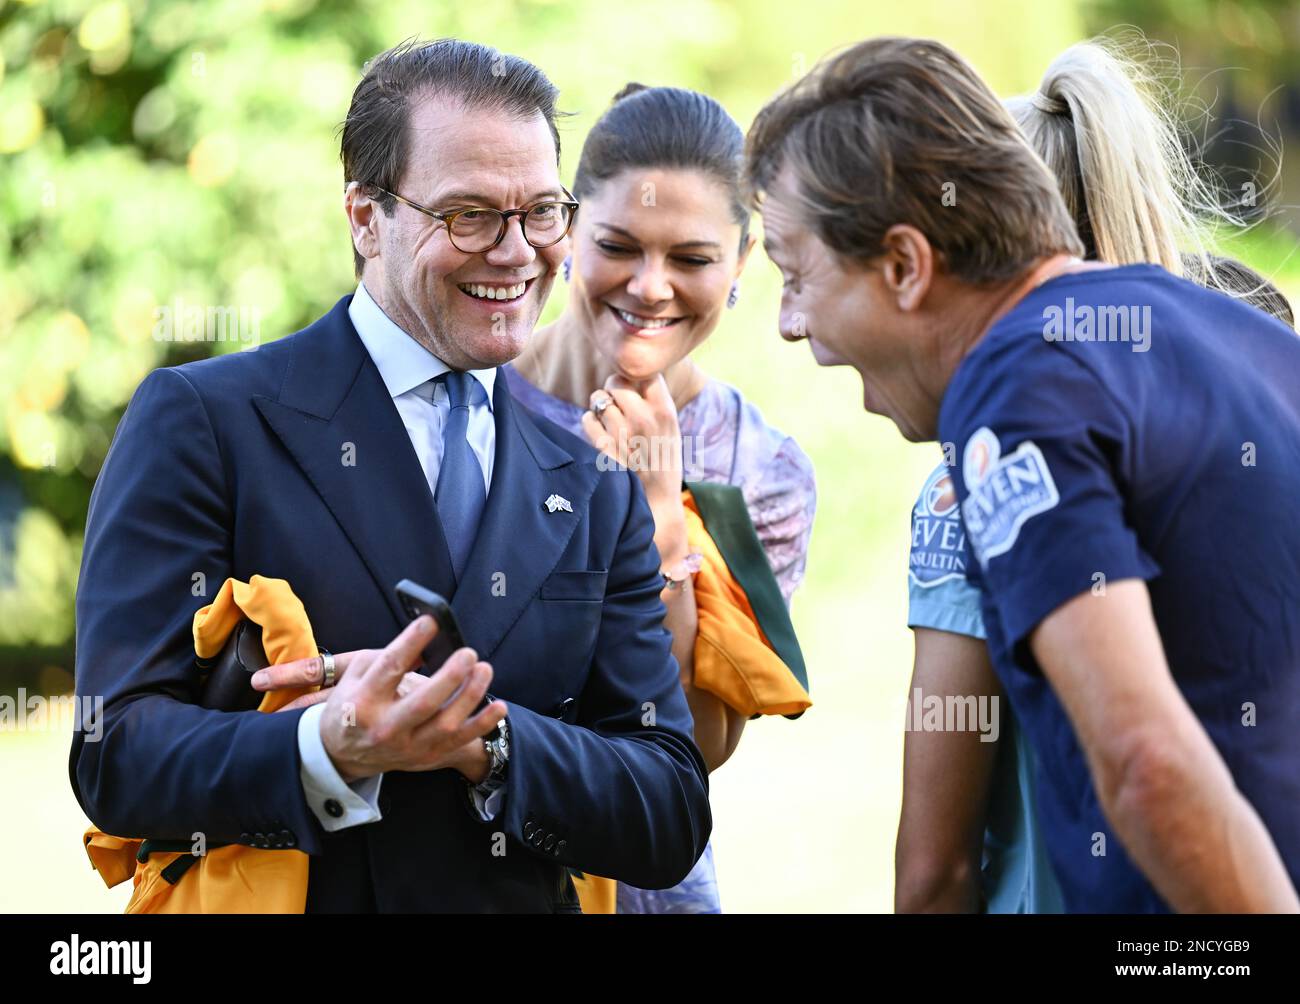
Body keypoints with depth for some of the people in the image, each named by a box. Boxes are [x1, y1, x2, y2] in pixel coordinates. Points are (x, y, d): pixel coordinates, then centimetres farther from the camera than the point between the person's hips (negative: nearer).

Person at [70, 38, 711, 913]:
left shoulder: (599, 491, 6)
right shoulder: (198, 423, -6)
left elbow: (673, 824, 0)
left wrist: (481, 739, -17)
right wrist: (330, 750, -29)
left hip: (529, 899, 2)